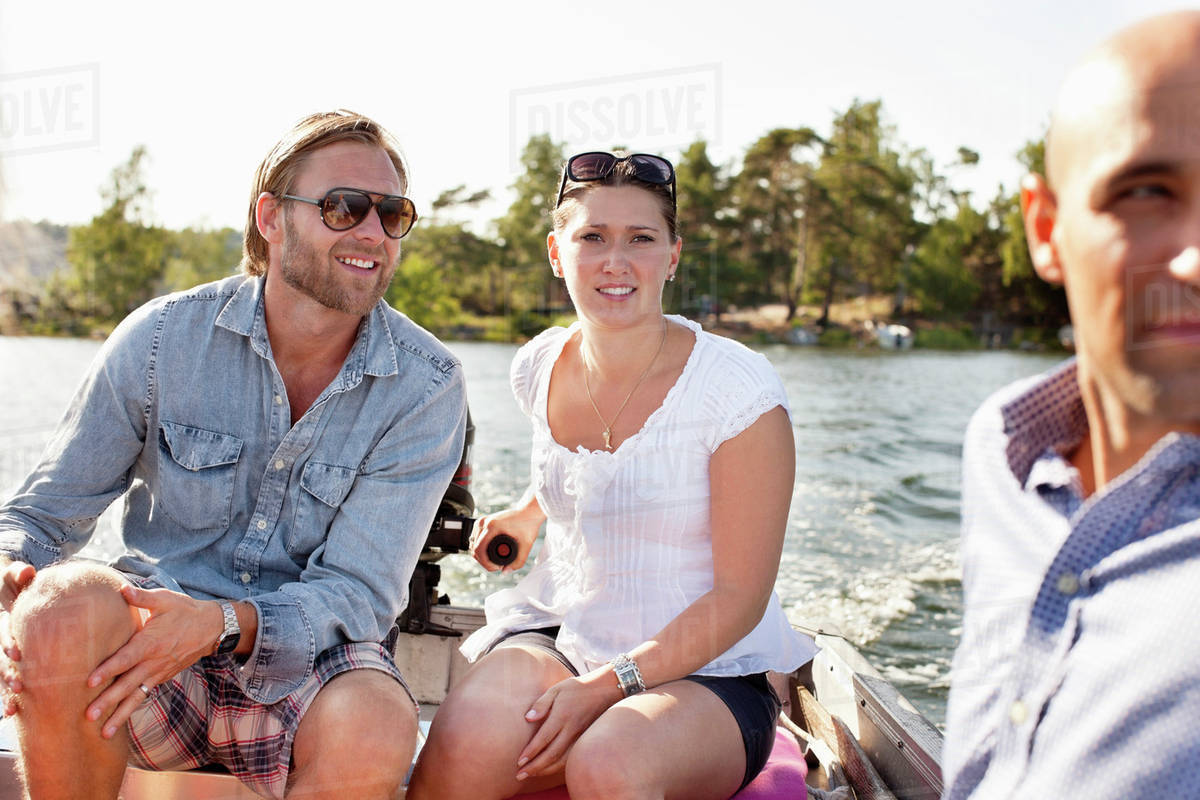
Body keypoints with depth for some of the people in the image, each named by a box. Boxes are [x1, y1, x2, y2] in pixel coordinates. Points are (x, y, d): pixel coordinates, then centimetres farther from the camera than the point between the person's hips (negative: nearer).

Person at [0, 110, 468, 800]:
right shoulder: (162, 337, -5)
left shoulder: (426, 386, -9)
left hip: (305, 662, -1)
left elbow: (359, 594, -13)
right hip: (147, 641, 1)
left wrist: (223, 624, -32)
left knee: (374, 730, -34)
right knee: (67, 608, -32)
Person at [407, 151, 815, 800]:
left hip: (705, 670, -3)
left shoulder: (737, 388, -14)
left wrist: (609, 685, -20)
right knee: (461, 746, -28)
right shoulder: (539, 368, 2)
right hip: (559, 631, 4)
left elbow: (740, 595, -14)